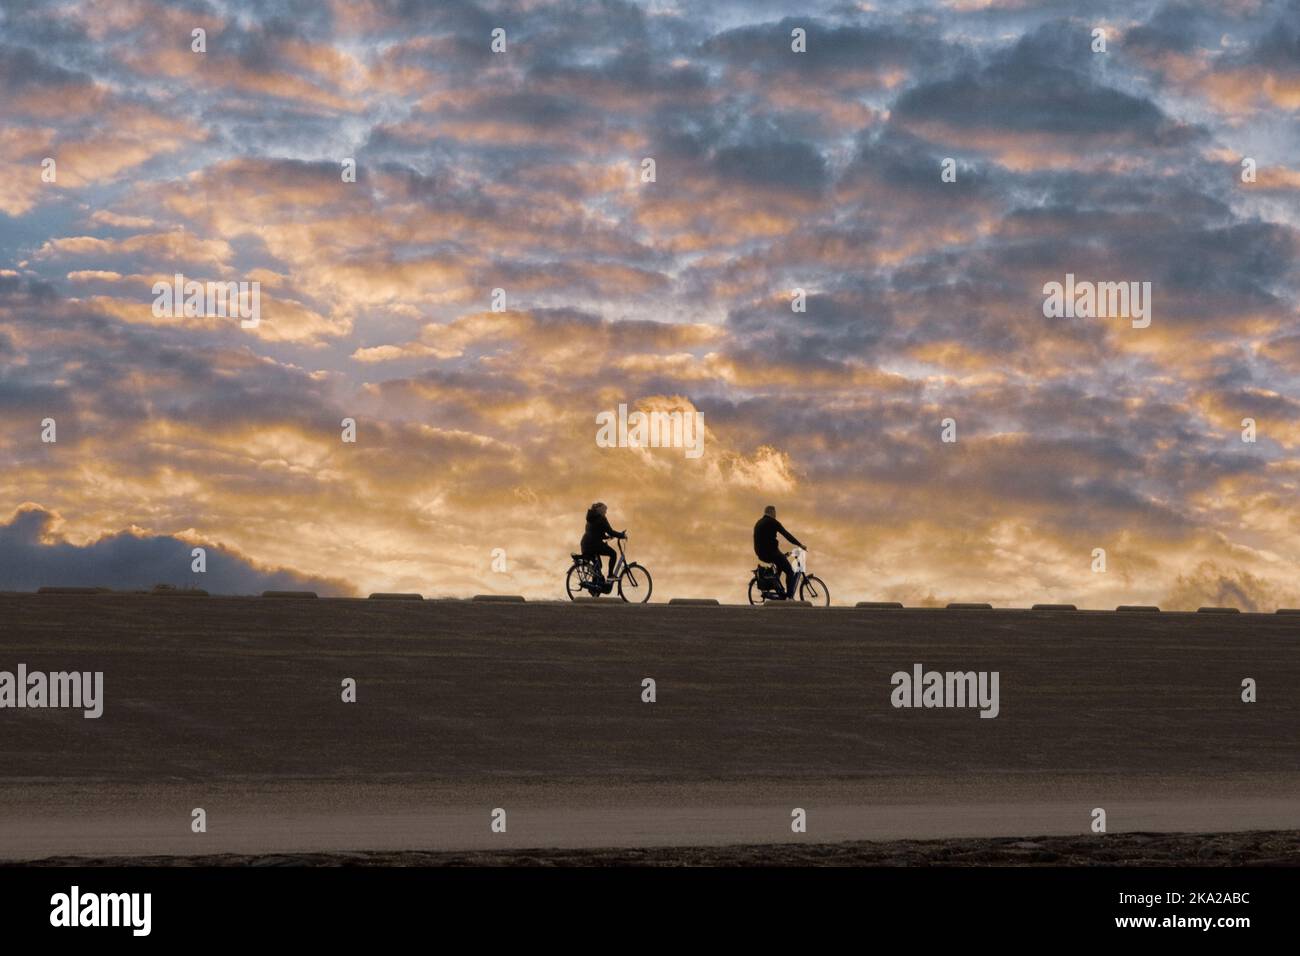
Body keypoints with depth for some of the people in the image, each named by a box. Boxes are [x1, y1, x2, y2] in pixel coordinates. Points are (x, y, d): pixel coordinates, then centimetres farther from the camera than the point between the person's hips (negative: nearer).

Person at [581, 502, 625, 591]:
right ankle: (610, 576, -1)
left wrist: (607, 536, 32)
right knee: (613, 554, 5)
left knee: (597, 565, 19)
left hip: (585, 545, 9)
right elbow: (610, 531, -9)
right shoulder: (601, 518, -6)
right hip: (594, 544, -9)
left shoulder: (591, 518, 22)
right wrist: (622, 535, 3)